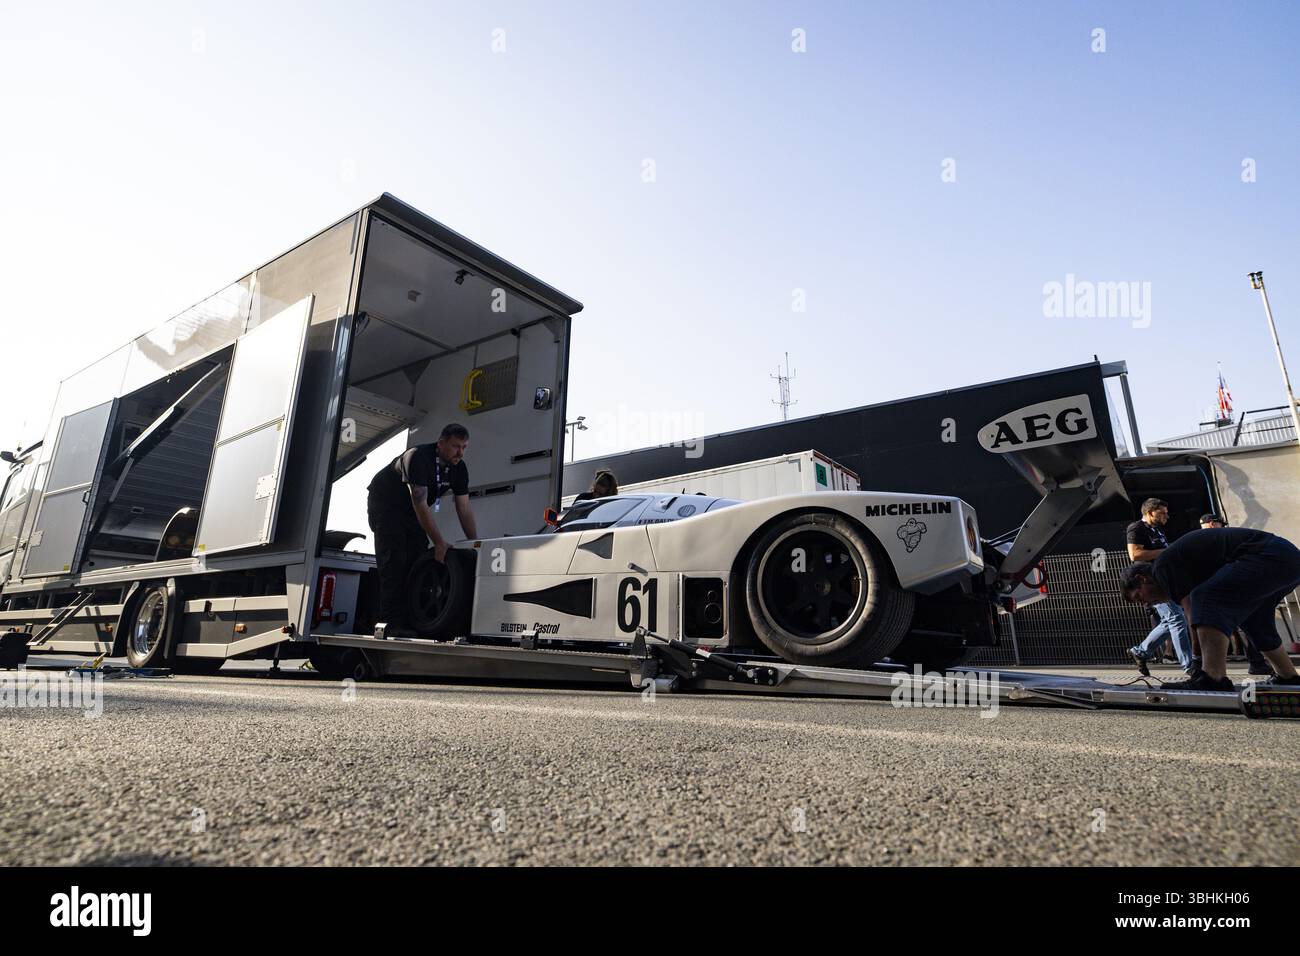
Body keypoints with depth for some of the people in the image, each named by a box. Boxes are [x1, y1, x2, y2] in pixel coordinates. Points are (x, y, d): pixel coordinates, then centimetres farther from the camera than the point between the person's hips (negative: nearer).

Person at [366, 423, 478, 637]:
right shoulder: (418, 457, -31)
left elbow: (465, 510, -7)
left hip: (411, 511, 7)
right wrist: (440, 543, -35)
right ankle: (392, 624, -19)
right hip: (385, 504, -7)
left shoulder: (459, 468, -10)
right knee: (395, 562, -17)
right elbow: (420, 505, -34)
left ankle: (411, 622, -3)